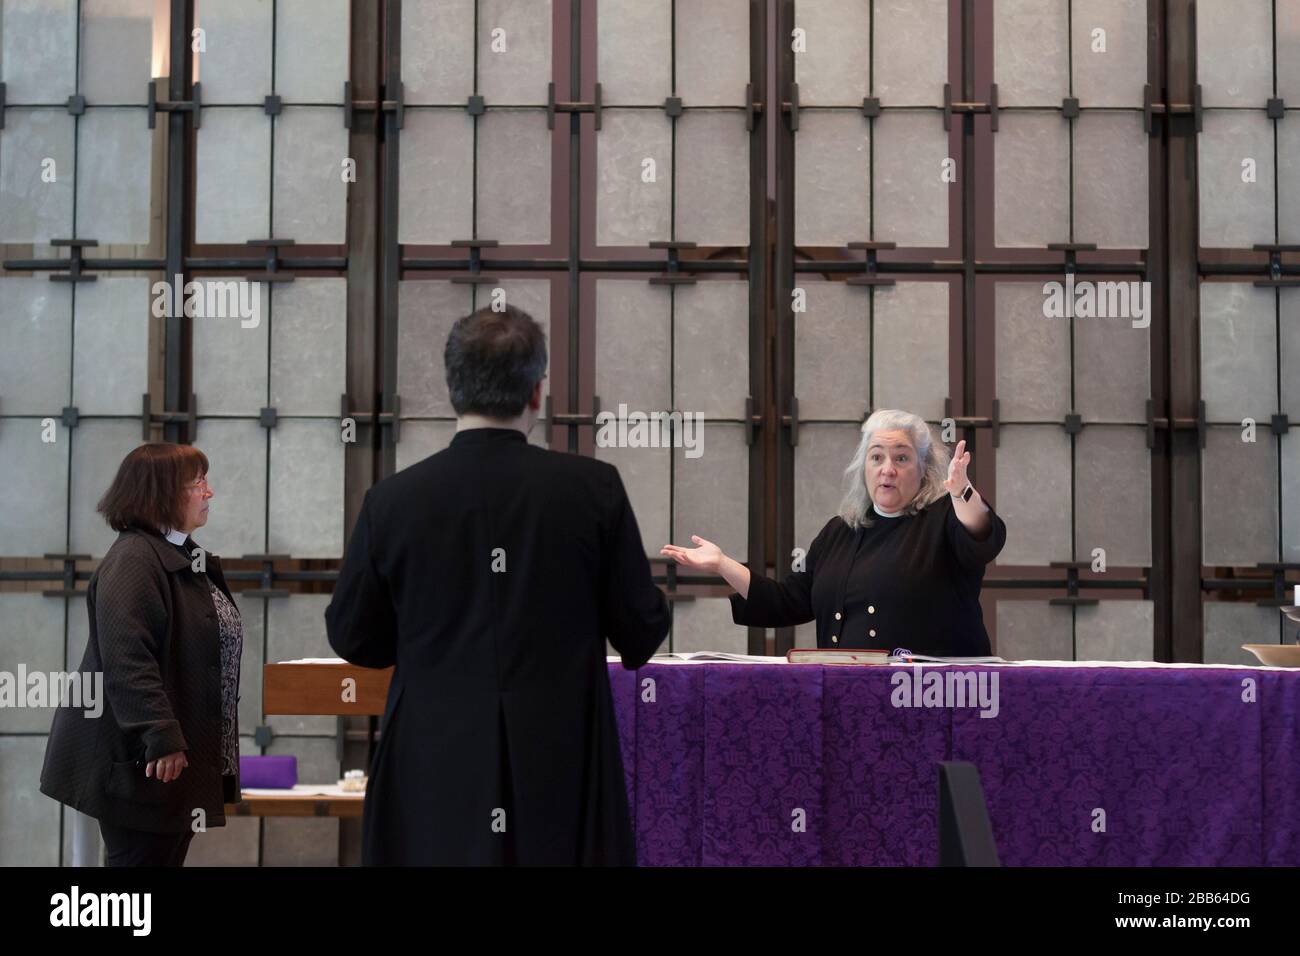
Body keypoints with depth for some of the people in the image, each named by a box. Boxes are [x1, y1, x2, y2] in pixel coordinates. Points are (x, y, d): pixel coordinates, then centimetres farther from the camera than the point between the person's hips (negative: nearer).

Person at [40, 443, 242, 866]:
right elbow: (126, 662, -25)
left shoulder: (184, 556, 15)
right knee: (145, 857, -4)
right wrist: (162, 740, -28)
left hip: (182, 756, 10)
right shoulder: (132, 560, -16)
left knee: (168, 857, 13)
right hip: (146, 763, -10)